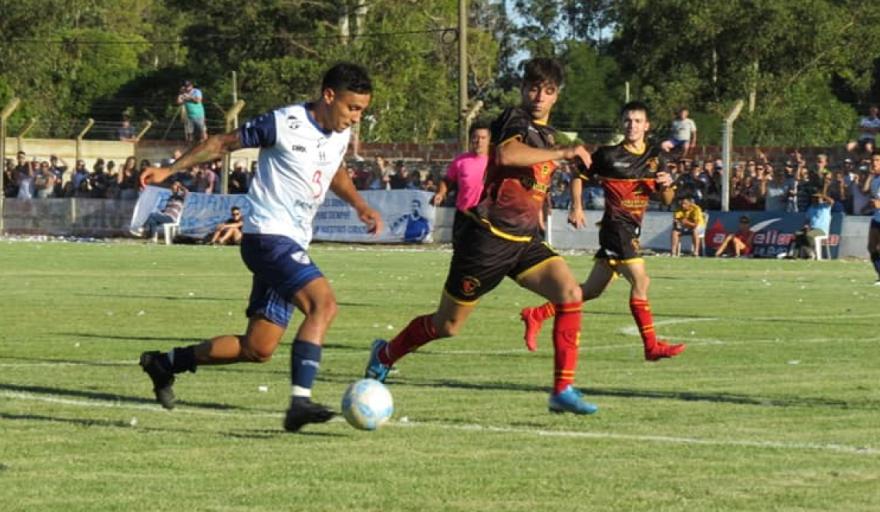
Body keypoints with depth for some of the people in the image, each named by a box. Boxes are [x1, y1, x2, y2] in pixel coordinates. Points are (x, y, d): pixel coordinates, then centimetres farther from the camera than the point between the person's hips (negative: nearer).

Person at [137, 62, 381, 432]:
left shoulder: (340, 135, 9)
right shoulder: (284, 124, -13)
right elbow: (224, 143, -2)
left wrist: (360, 205, 17)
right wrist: (171, 169, -1)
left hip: (292, 245, 9)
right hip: (268, 235, -9)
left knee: (258, 349, 9)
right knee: (324, 304, -28)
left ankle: (164, 363, 26)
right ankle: (301, 400, -33)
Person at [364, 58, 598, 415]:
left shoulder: (546, 133, 15)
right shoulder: (515, 120, -13)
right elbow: (506, 155, -38)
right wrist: (562, 153, -35)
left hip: (524, 240, 7)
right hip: (489, 236, -7)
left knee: (570, 294, -17)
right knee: (447, 325, 5)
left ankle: (563, 391, -15)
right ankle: (385, 355, 33)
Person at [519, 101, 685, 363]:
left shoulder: (655, 156, 9)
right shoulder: (608, 155, -6)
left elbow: (667, 200, 11)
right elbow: (579, 176, 6)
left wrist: (666, 185, -10)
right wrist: (577, 208, -6)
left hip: (632, 230, 7)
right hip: (616, 226, -7)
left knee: (593, 289, 12)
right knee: (640, 280, -18)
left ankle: (536, 315, 24)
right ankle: (652, 346, -13)